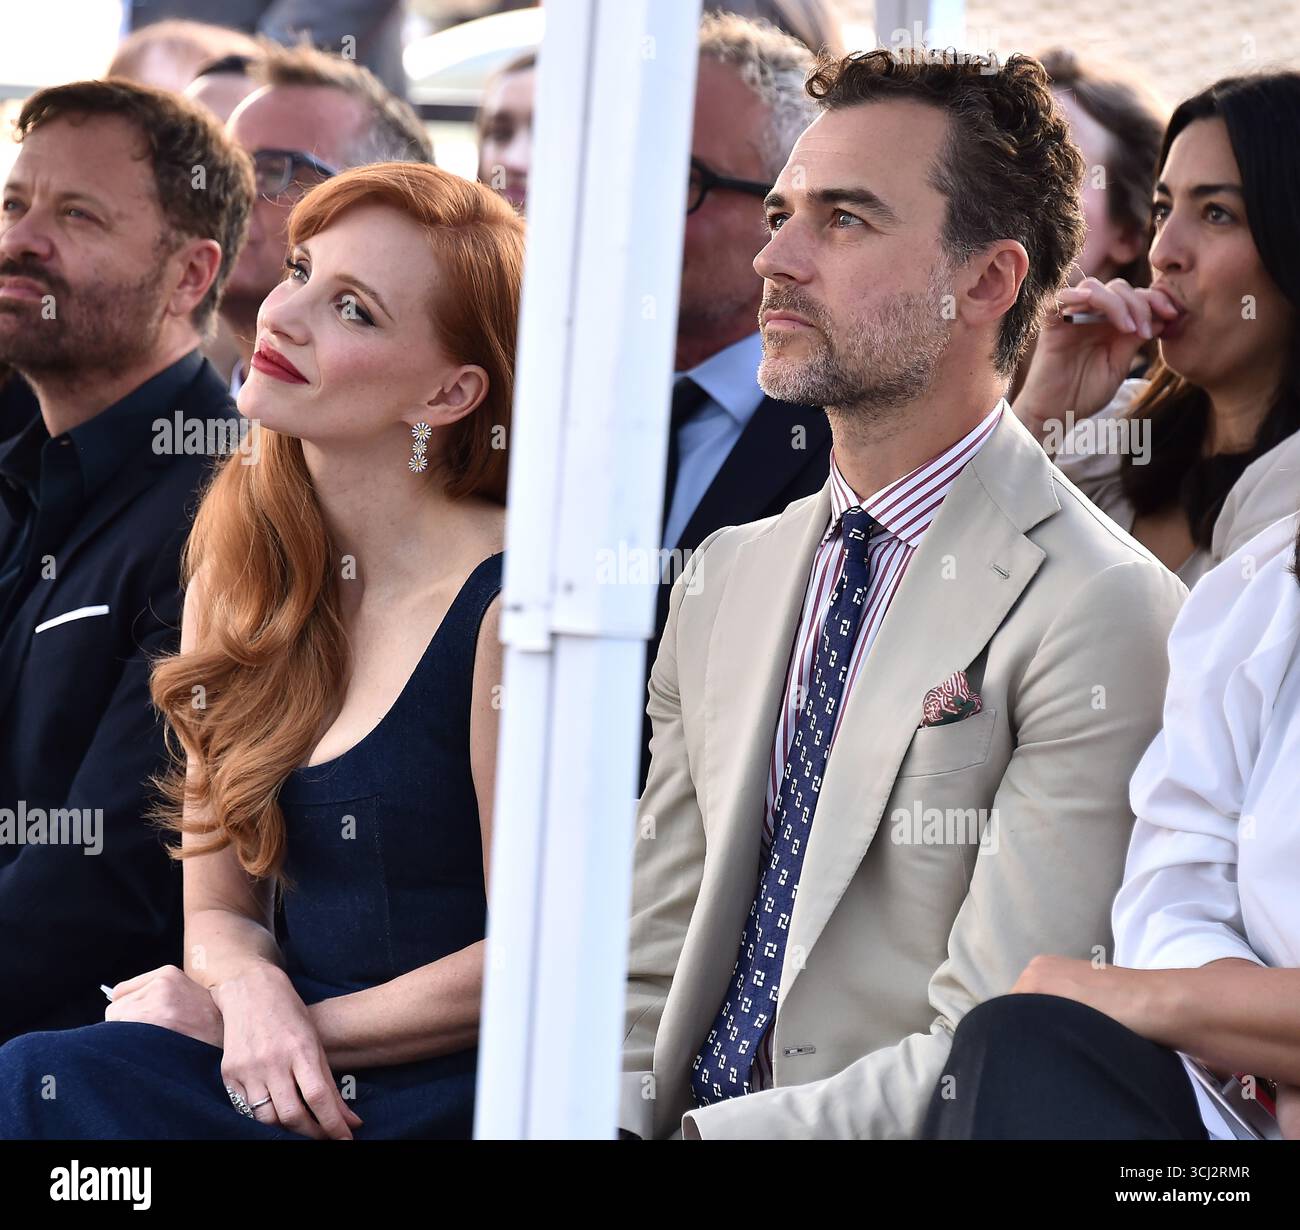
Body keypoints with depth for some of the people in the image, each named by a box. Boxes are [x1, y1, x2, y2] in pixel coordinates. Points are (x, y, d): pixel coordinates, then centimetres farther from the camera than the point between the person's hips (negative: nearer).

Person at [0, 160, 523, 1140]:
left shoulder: (507, 604, -12)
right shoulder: (234, 573, 8)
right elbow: (219, 905, 12)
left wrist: (263, 1023, -5)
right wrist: (252, 993, -12)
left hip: (450, 1098, -6)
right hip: (291, 1085, 6)